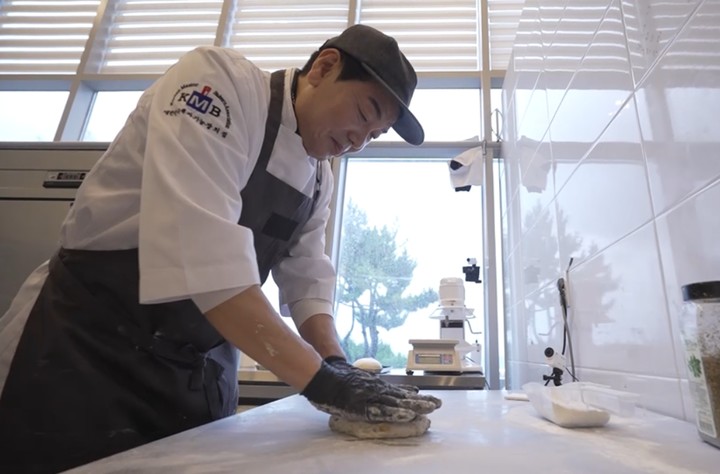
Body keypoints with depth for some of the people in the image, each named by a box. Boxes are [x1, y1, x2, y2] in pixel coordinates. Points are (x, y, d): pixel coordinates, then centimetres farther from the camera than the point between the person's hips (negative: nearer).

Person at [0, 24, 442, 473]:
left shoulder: (318, 178, 5)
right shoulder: (218, 79, -18)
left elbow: (307, 276, 6)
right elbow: (199, 243, -31)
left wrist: (336, 365, -10)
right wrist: (318, 376, -32)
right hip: (87, 344, -6)